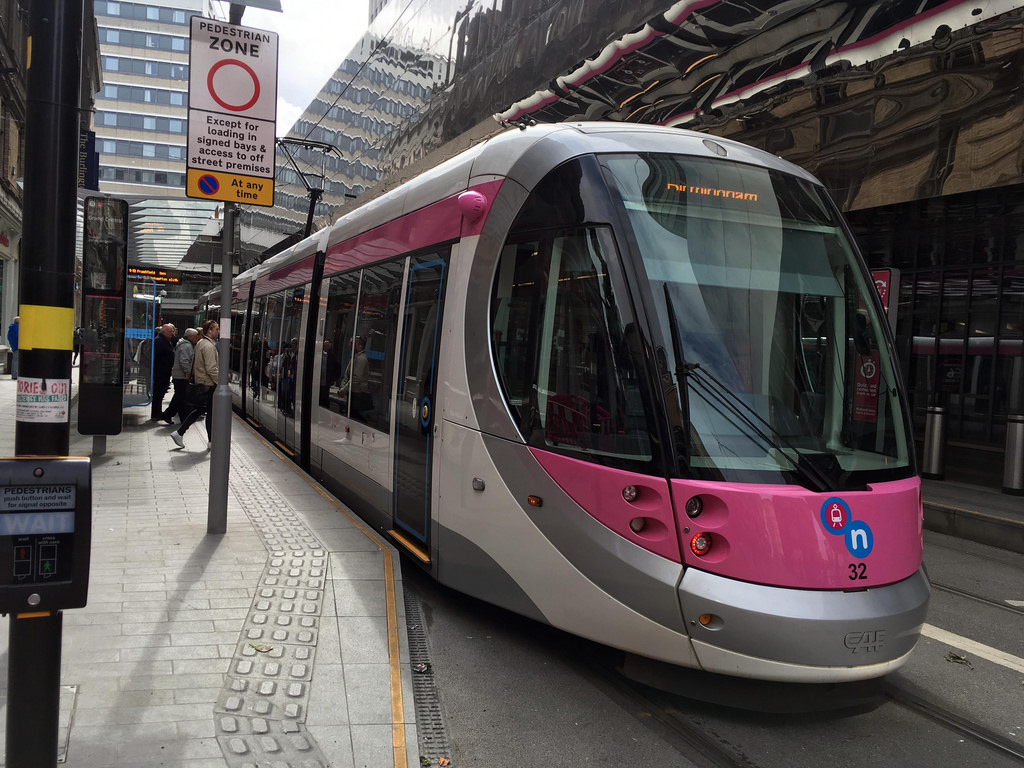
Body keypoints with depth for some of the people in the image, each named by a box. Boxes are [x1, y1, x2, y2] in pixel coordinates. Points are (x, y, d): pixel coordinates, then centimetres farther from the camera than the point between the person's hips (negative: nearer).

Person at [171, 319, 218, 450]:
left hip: (199, 381, 10)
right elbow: (211, 369, -24)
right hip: (208, 384, -10)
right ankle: (211, 442, 10)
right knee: (211, 412, 1)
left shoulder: (200, 343, 14)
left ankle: (179, 433, 13)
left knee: (200, 410, 16)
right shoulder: (208, 346, -18)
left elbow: (195, 363, 22)